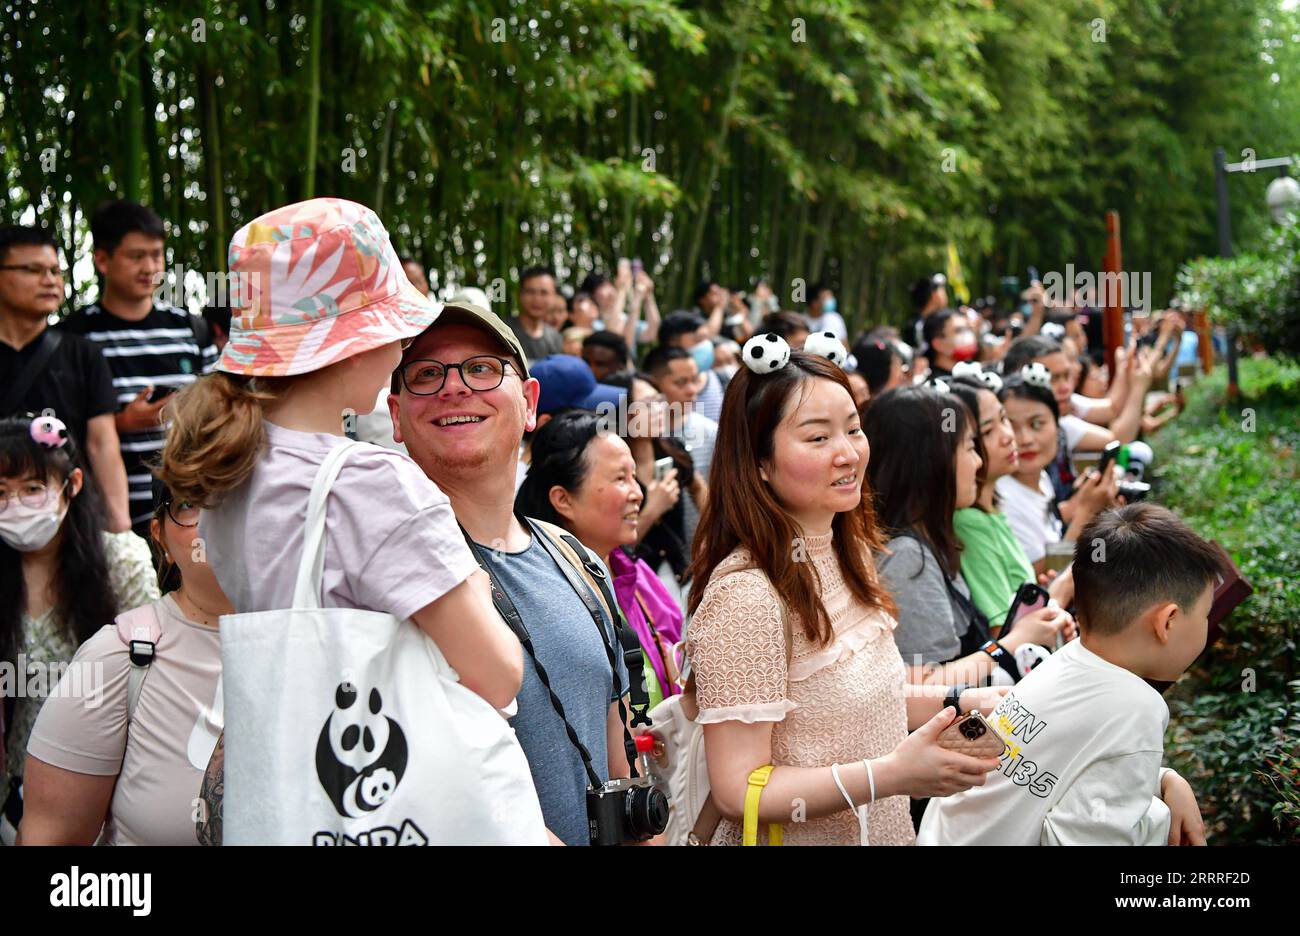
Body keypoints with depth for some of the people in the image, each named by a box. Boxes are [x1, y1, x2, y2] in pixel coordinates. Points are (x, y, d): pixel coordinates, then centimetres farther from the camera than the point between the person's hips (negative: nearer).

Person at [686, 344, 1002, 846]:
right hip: (796, 837, -8)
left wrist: (956, 704, 1)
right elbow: (738, 791, -25)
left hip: (886, 829, 8)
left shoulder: (848, 554, 2)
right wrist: (894, 775, -32)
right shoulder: (745, 595, -25)